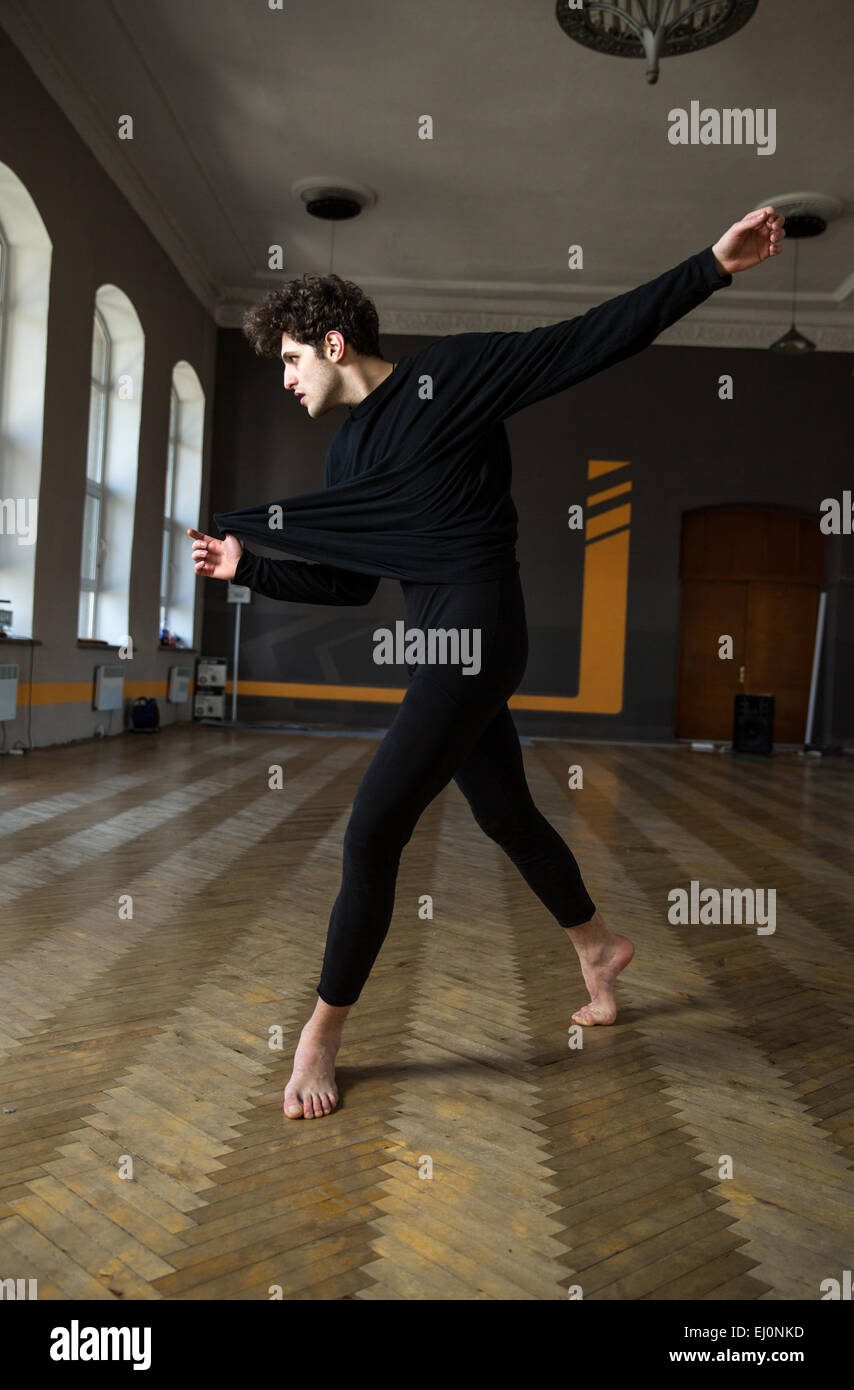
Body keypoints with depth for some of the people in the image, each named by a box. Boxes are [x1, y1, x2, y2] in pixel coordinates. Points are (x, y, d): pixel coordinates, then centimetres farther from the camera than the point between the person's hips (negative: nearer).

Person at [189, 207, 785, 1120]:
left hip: (476, 631, -9)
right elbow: (348, 583, 19)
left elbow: (593, 341, -7)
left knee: (372, 832, -11)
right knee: (504, 814, 21)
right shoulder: (350, 449, 16)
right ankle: (596, 946, 44)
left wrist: (712, 267, -13)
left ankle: (323, 1034, 6)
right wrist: (247, 568, 12)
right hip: (432, 641, 9)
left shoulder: (448, 375, -6)